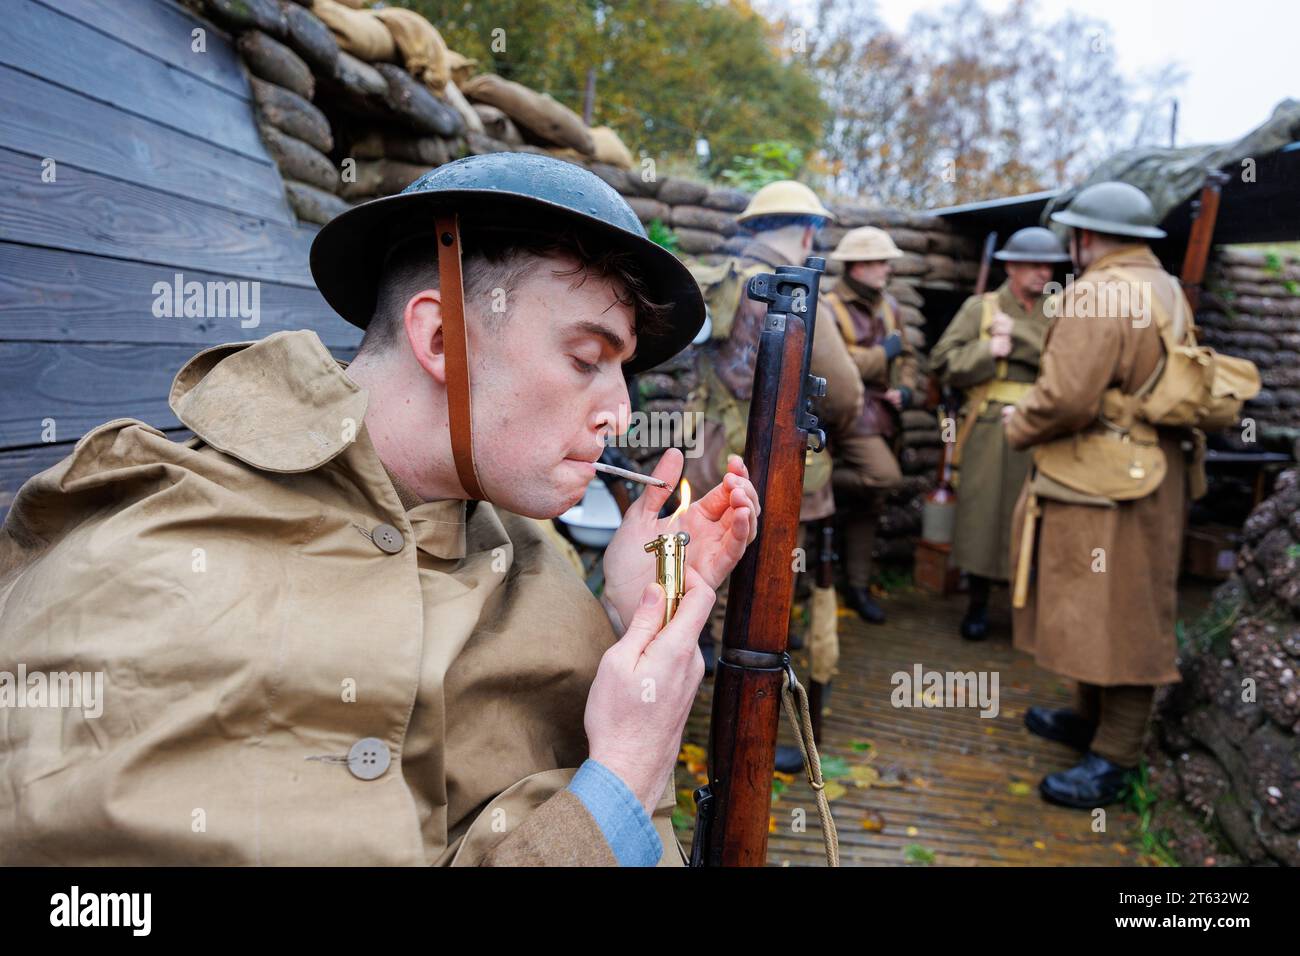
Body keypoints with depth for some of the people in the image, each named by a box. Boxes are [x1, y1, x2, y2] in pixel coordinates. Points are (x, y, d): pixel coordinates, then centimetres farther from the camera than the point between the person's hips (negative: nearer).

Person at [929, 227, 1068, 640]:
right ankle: (978, 604, 15)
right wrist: (988, 350, -12)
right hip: (990, 431, -2)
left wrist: (1015, 336, -10)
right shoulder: (980, 307, 7)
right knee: (982, 515, 0)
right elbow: (944, 362, 0)